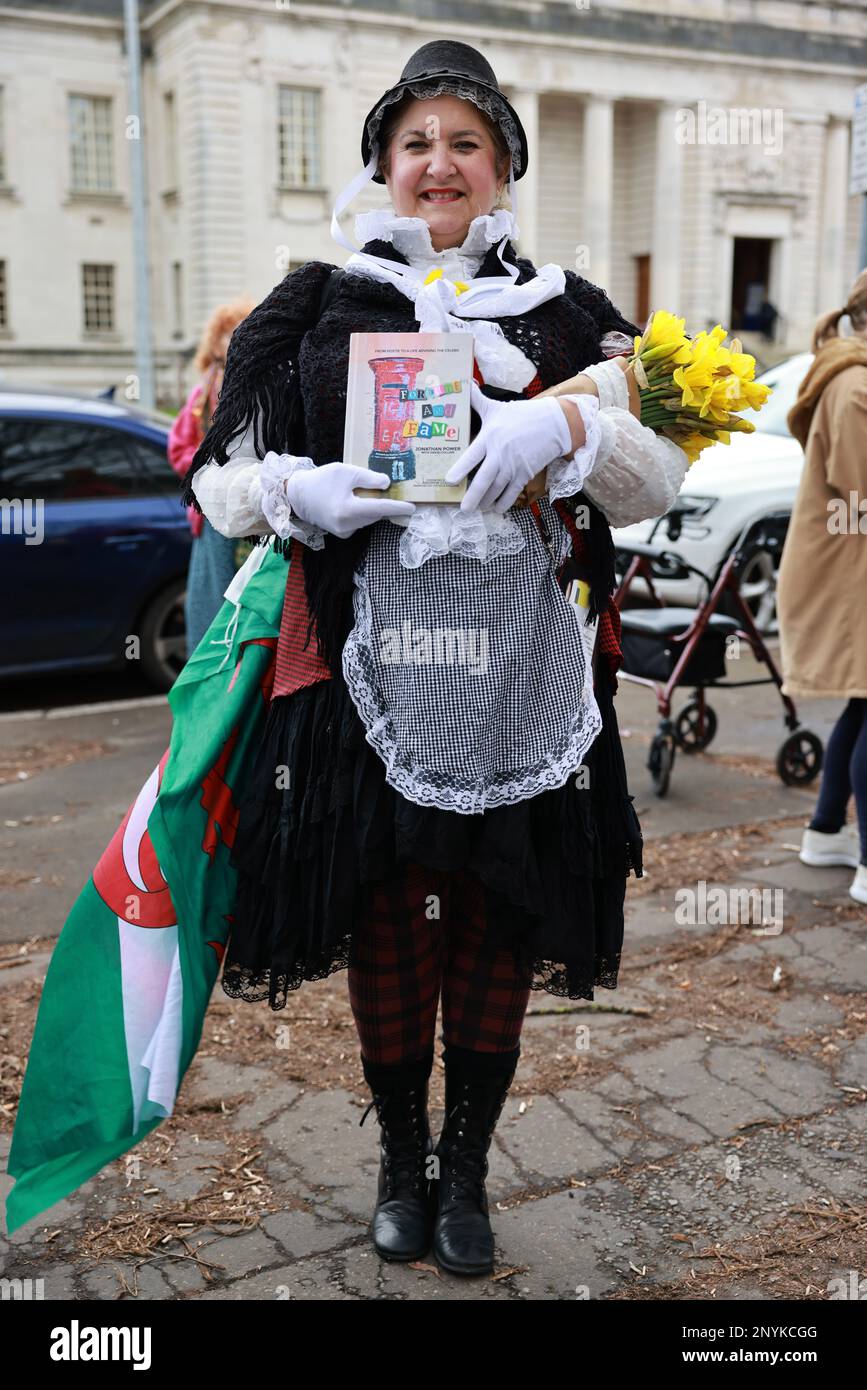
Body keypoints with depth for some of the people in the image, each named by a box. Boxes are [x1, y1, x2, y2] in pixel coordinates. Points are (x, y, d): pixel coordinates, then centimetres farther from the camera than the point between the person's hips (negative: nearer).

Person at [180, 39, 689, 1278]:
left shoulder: (565, 314, 10)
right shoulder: (317, 308, 7)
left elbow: (658, 479, 2)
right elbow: (224, 479, 7)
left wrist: (568, 423, -18)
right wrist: (301, 494, -14)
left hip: (521, 675, 1)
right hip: (371, 668, 0)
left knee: (499, 929, 9)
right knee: (385, 923, 9)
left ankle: (468, 1169, 33)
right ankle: (402, 1162, 34)